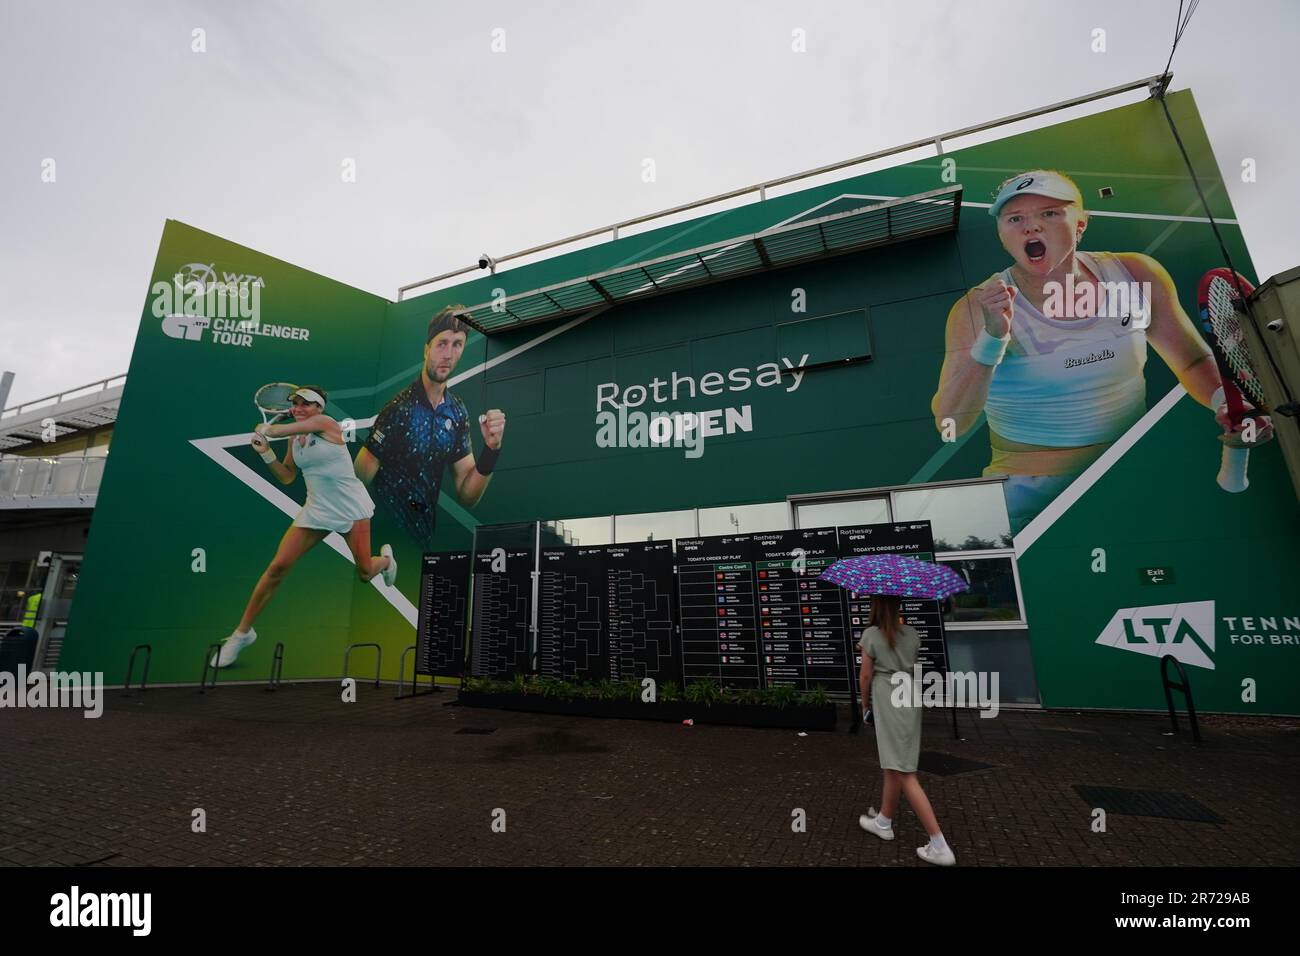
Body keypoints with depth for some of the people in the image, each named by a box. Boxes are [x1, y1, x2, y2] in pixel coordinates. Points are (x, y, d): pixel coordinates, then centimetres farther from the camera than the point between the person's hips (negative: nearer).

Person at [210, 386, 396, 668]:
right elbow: (287, 478, 15)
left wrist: (263, 430, 6)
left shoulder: (326, 423, -13)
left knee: (364, 574, -1)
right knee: (277, 566, -6)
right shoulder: (294, 438, 7)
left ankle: (386, 558, 38)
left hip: (351, 508, -5)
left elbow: (267, 430, -15)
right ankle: (243, 632, 10)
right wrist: (266, 453, 1)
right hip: (316, 510, 5)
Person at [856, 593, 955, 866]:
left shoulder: (871, 634, -12)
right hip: (910, 697, 7)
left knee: (904, 773, -2)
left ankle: (940, 846, -1)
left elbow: (866, 675, -8)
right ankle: (884, 822, 33)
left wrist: (865, 702, 7)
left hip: (887, 700, -7)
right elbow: (911, 665, 14)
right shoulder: (912, 634, 4)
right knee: (893, 765, 19)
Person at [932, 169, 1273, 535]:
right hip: (1033, 496, -4)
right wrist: (991, 339, -30)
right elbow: (949, 425, -21)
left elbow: (1195, 361, 14)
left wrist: (1225, 400, -6)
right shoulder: (977, 308, -11)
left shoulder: (1137, 276, 1)